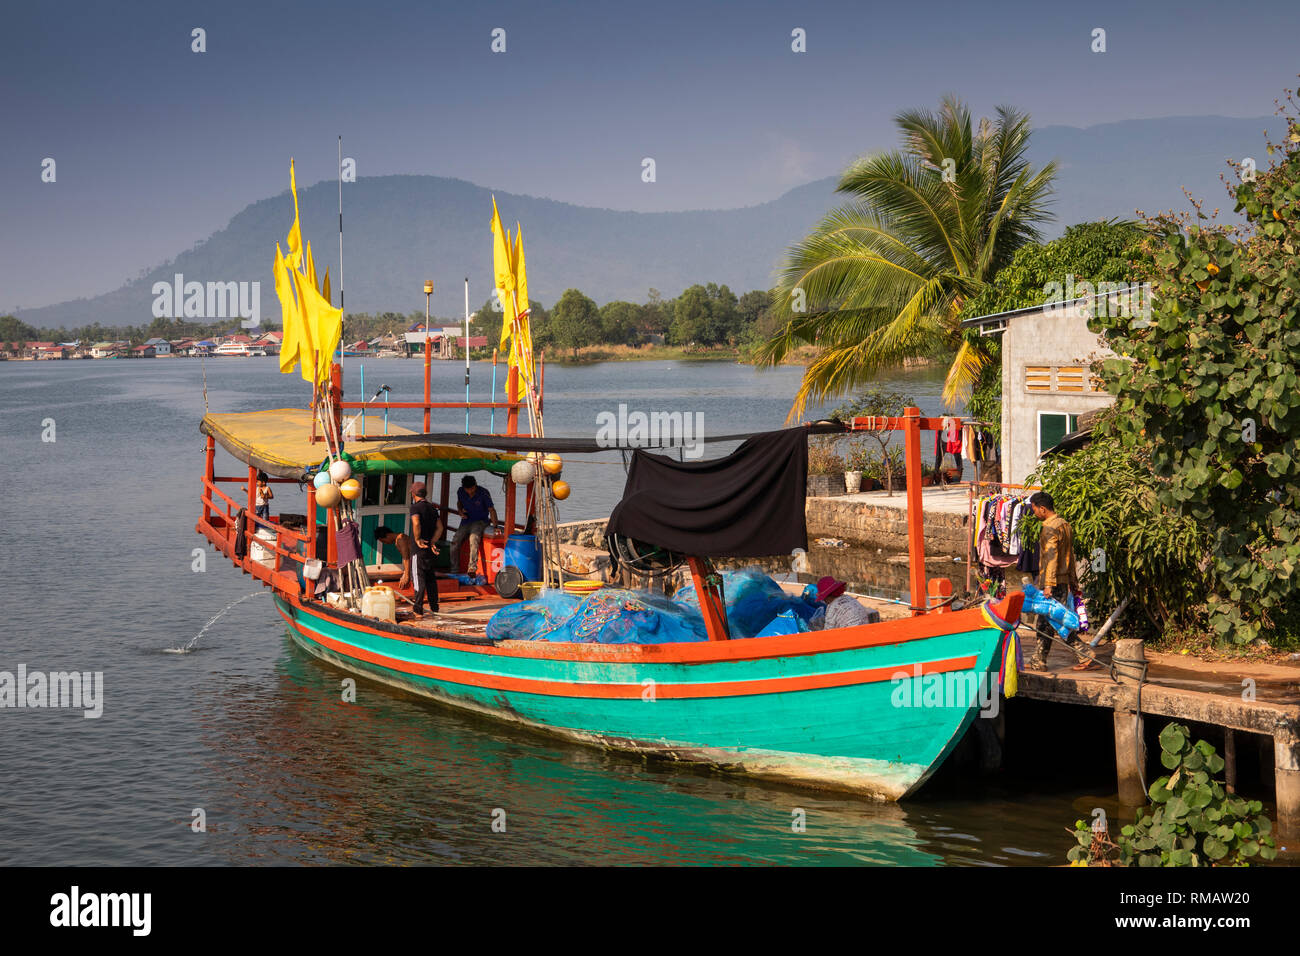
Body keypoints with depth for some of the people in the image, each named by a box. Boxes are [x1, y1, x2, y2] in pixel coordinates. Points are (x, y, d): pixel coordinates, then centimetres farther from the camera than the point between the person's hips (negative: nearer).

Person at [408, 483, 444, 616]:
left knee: (419, 577, -6)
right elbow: (440, 527, 9)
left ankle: (418, 610, -8)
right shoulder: (432, 508, 13)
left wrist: (417, 539, -17)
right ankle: (434, 607, 21)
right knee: (430, 577, 16)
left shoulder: (415, 507, -10)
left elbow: (416, 523, -28)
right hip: (430, 548, 7)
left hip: (419, 547, -7)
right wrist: (432, 542, 3)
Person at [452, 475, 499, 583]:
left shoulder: (483, 493, -15)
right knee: (455, 540, -15)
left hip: (480, 521, -5)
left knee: (473, 538, -32)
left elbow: (491, 509, -15)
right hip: (466, 521, 5)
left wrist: (495, 526, -25)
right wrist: (460, 510, -3)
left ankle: (472, 568, -41)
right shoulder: (461, 492, -2)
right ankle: (452, 567, 1)